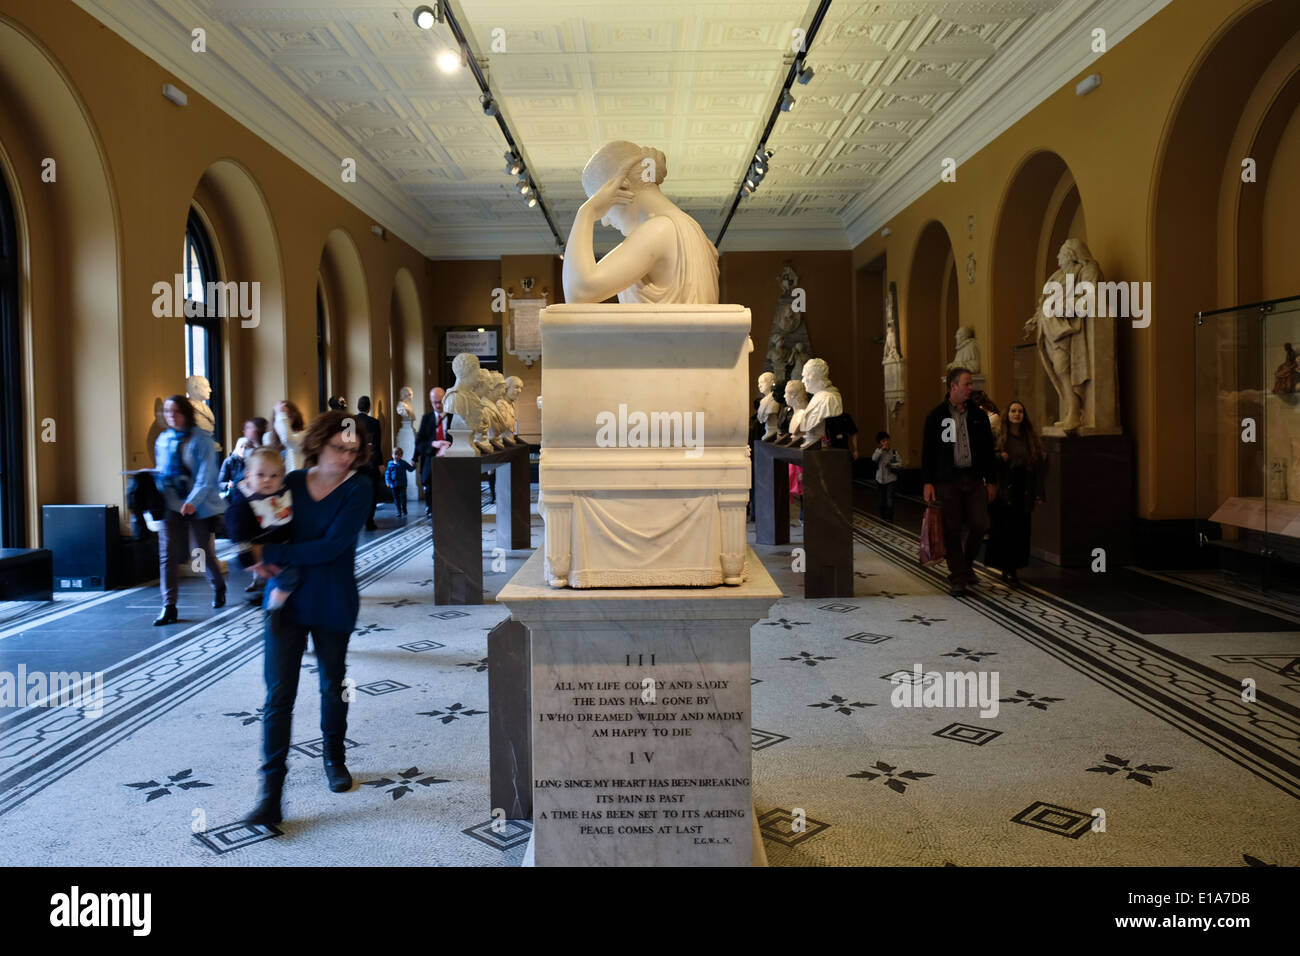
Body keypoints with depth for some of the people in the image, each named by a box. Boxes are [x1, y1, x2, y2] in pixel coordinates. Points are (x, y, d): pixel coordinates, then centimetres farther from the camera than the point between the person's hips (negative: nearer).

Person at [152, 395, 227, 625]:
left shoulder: (201, 440, -7)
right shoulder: (162, 440, 9)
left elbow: (206, 475, -14)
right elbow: (161, 472, 18)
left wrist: (193, 501, -27)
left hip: (198, 505, -4)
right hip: (171, 503, 4)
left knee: (202, 551, 6)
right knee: (167, 554, -6)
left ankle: (219, 587, 35)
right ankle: (169, 608, -4)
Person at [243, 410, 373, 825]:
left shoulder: (358, 488, -10)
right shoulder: (292, 482, 0)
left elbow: (332, 546, -20)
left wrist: (271, 554, -17)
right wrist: (263, 560, -9)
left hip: (332, 606, -1)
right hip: (285, 600, 1)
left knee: (333, 686, 16)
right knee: (278, 693, -4)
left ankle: (334, 757, 40)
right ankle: (271, 791, -1)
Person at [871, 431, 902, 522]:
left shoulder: (894, 452, -2)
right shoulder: (878, 452, 1)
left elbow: (900, 463, -3)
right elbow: (874, 458, -19)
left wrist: (891, 465, -18)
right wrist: (881, 449, -21)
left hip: (891, 479, -2)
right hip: (881, 479, 2)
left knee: (890, 498, -9)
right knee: (882, 498, 13)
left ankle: (889, 517, -6)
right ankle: (883, 515, 27)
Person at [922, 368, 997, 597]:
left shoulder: (978, 414, 9)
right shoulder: (937, 415, 2)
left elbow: (988, 448, 12)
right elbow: (927, 450, 1)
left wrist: (991, 481, 8)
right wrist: (927, 482, -5)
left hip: (974, 479, 2)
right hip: (947, 481, -2)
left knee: (980, 525, -3)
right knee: (952, 530, 0)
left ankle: (967, 563, 24)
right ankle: (957, 579, 9)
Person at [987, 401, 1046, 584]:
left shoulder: (1030, 438, 9)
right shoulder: (999, 437, 1)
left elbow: (1038, 466, 8)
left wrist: (1038, 494, 3)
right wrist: (999, 458, -23)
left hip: (1024, 493, 3)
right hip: (1004, 492, -3)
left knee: (1020, 530, 3)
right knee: (1004, 529, -3)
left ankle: (1013, 567, 13)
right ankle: (1006, 568, 7)